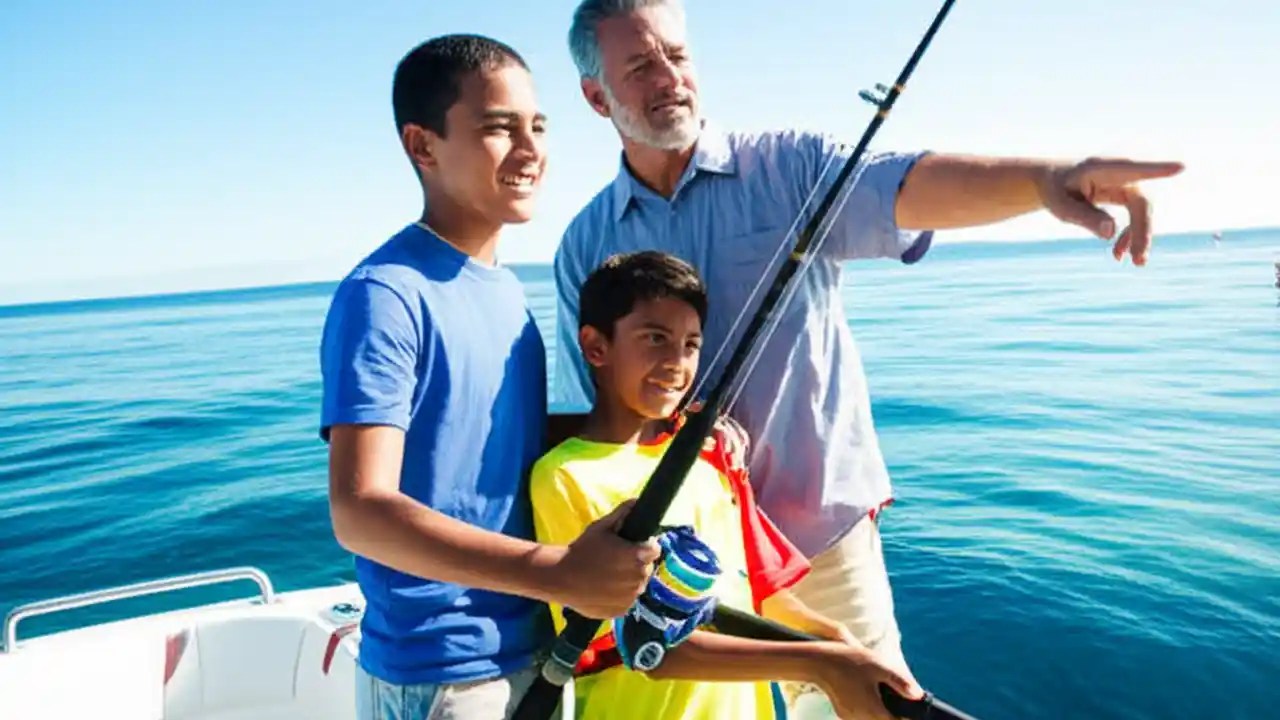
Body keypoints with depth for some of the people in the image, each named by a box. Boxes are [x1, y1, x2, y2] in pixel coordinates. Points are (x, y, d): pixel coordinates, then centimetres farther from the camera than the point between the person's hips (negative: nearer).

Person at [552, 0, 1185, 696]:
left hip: (823, 523, -1)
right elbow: (583, 412, 2)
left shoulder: (790, 167, -4)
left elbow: (906, 186, -24)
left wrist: (1042, 178, -43)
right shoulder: (585, 245, 1)